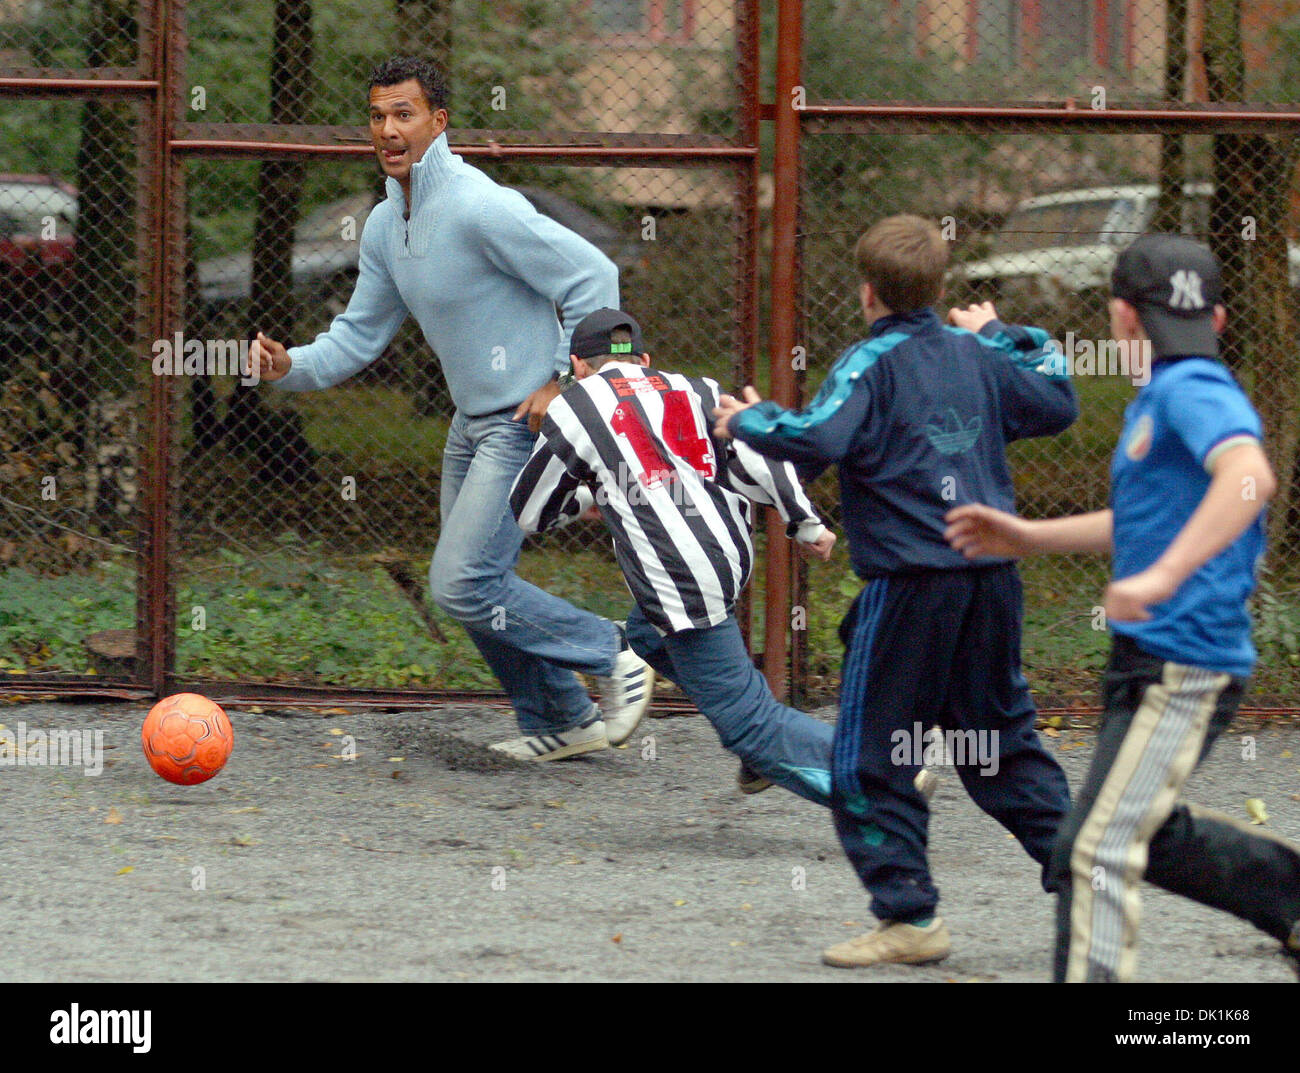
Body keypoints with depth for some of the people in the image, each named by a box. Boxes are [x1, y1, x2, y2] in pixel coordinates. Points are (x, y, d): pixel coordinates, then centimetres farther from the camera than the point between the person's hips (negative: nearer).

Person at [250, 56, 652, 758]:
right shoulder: (384, 226, 7)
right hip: (473, 421, 9)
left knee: (461, 584, -15)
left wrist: (568, 382, -17)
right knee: (474, 586, 14)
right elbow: (361, 333, 15)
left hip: (527, 419, -9)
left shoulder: (479, 207, -21)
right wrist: (292, 366, -4)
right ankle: (561, 721, 29)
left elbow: (594, 277, -19)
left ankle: (612, 658, 0)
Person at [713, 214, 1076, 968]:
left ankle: (910, 915, -3)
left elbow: (818, 439, -22)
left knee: (871, 757, 1)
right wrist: (1000, 335, 34)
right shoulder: (978, 356, 10)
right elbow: (1058, 404, 23)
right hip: (992, 576, 6)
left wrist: (749, 421, -4)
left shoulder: (872, 362, -7)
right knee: (1003, 741, 19)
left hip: (911, 581, -6)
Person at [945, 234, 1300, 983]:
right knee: (1150, 837, 26)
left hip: (1184, 668, -11)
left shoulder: (1195, 390, -15)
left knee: (1097, 850, -16)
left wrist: (1165, 576, -42)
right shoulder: (1167, 396, 16)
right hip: (1152, 661, 11)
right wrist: (1029, 538, 29)